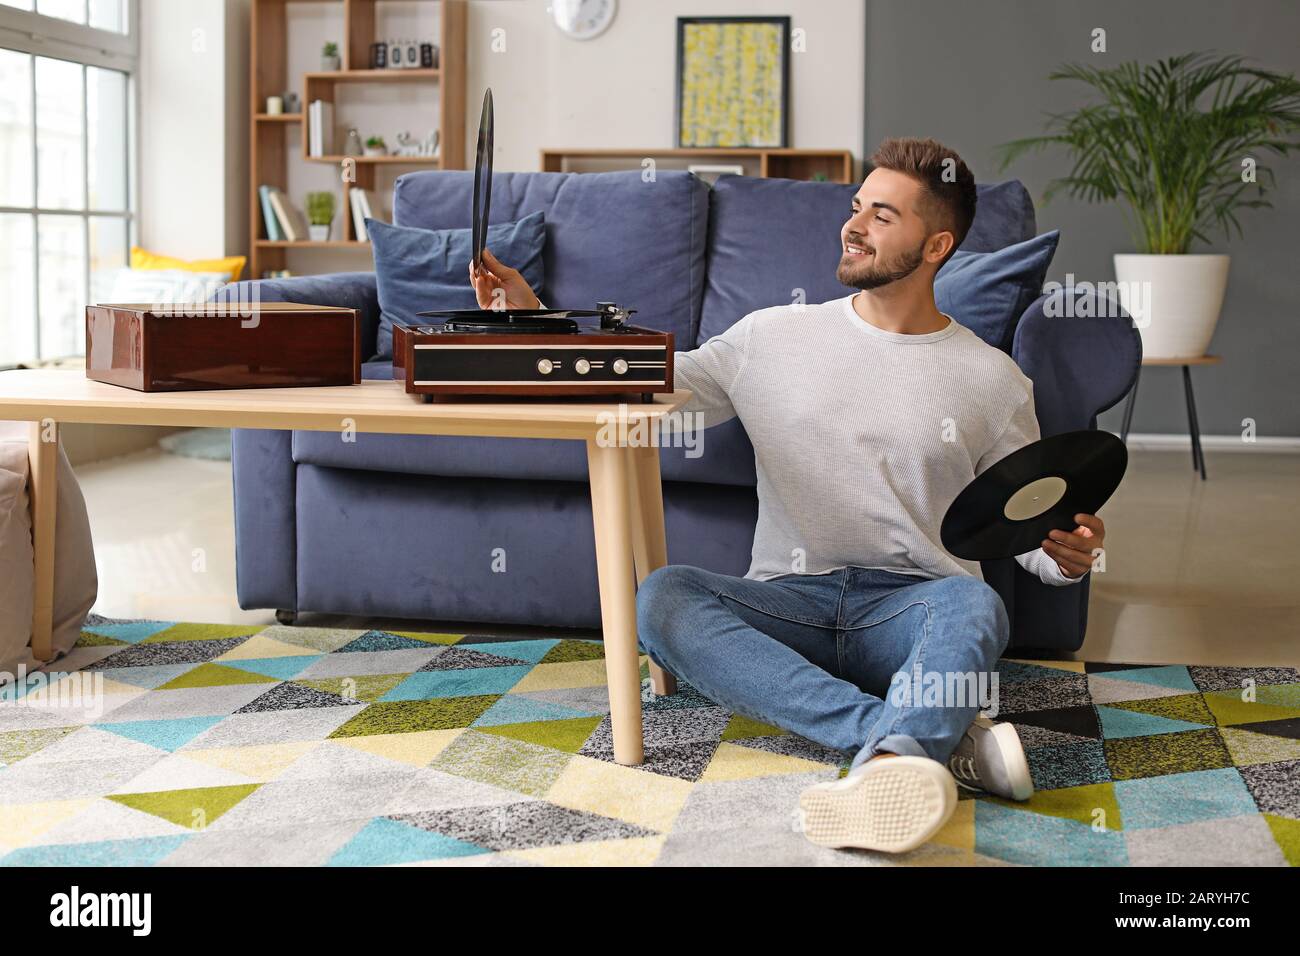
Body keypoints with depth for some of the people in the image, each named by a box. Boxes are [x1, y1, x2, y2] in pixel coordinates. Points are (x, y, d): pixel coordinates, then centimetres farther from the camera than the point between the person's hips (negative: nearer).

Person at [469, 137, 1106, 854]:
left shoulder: (993, 381, 10)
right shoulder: (774, 338, 13)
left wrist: (1069, 555, -10)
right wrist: (534, 321, 6)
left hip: (912, 610, -1)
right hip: (790, 603, 2)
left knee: (973, 603, -36)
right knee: (661, 595, -30)